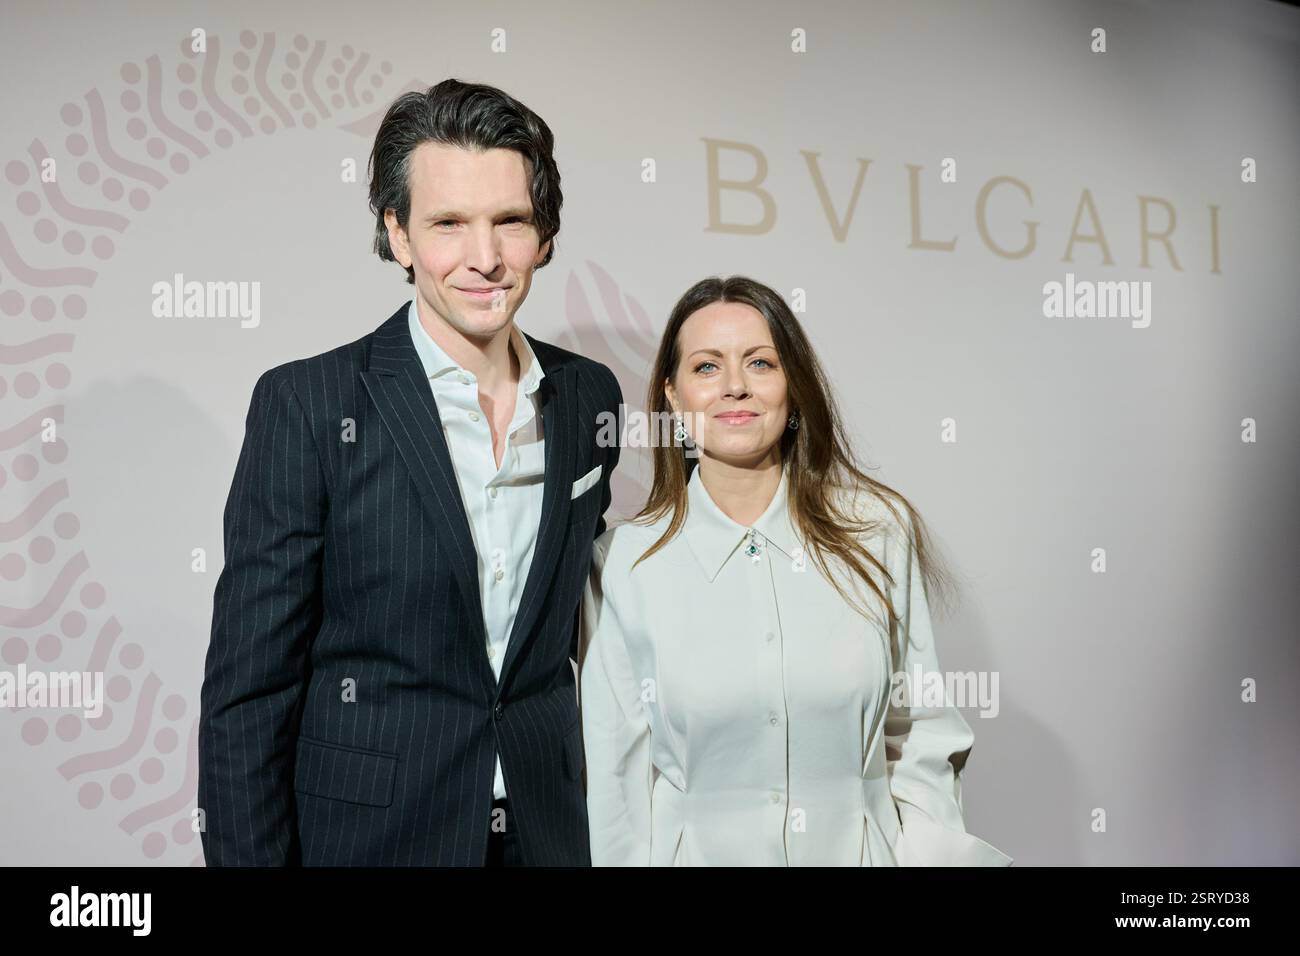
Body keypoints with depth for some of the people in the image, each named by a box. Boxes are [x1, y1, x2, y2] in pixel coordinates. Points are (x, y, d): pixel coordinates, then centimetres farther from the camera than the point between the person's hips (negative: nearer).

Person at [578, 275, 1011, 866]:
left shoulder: (879, 530, -8)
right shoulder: (622, 562, -11)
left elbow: (921, 734, -2)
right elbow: (616, 780, -6)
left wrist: (925, 852, -9)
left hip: (859, 847, 2)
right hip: (699, 851, -1)